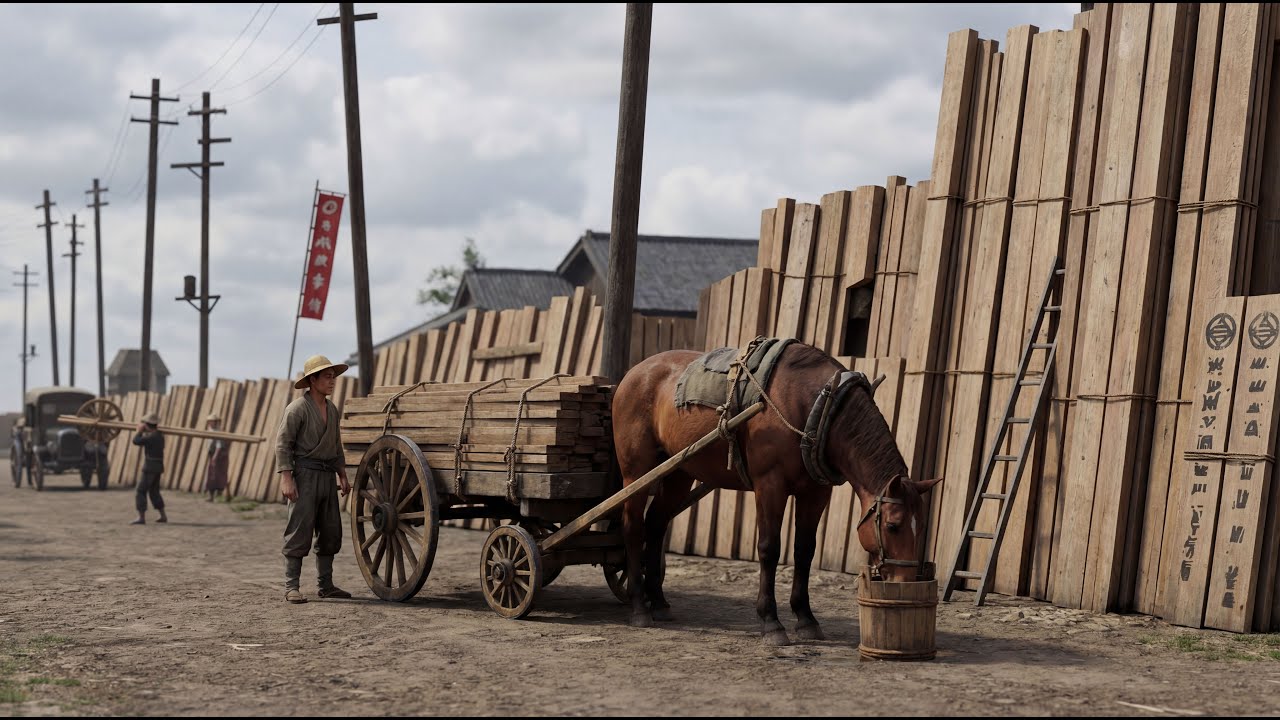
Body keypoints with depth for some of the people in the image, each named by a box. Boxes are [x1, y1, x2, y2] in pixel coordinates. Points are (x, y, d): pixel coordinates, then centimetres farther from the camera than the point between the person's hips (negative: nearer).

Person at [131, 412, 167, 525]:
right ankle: (163, 516, 21)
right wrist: (144, 431, 19)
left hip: (150, 468, -9)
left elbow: (136, 441, -21)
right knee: (154, 492, 19)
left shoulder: (152, 437, -18)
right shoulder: (160, 436, 11)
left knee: (140, 492, -6)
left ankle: (141, 518, -12)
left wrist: (140, 431, -5)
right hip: (158, 468, 9)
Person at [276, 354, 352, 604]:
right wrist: (286, 478, -18)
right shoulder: (297, 409, -9)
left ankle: (326, 585, 16)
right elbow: (283, 443, -11)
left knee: (331, 532, 8)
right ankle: (291, 587, -4)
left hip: (327, 477, 7)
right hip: (304, 474, -7)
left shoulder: (332, 410, 13)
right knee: (300, 531, -7)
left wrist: (343, 476, 17)